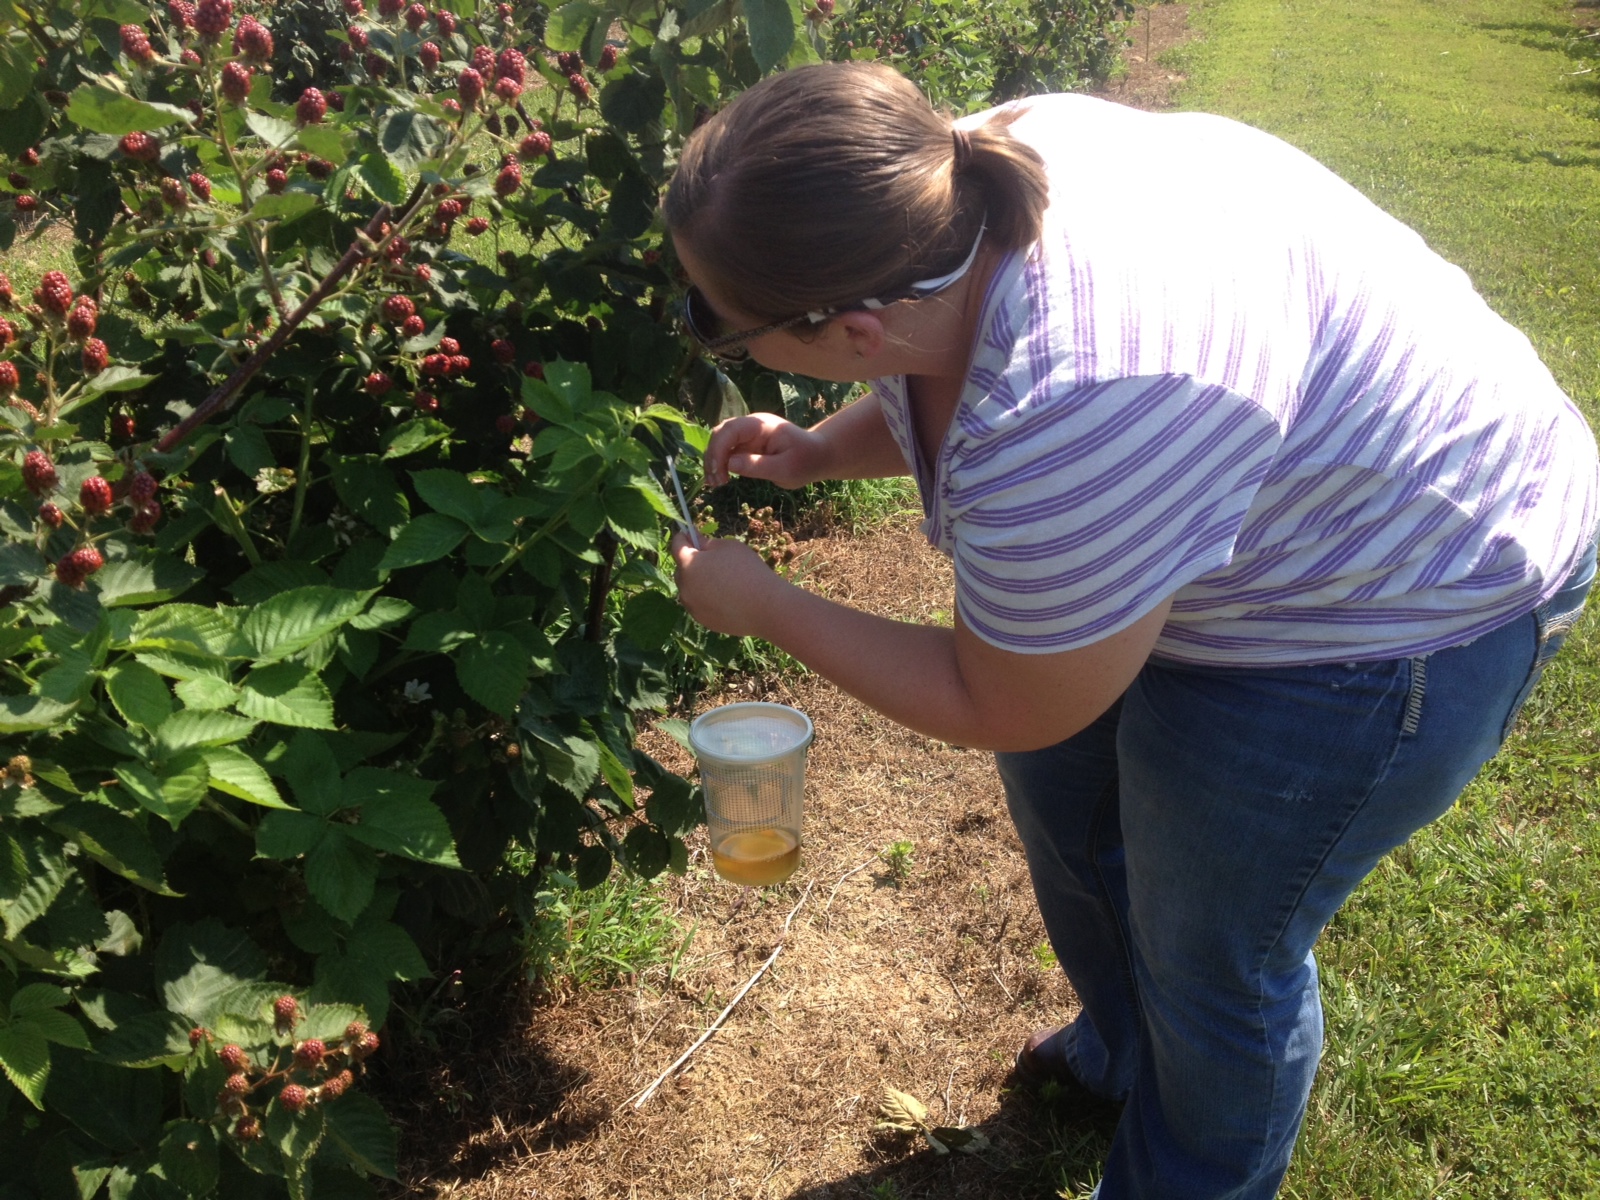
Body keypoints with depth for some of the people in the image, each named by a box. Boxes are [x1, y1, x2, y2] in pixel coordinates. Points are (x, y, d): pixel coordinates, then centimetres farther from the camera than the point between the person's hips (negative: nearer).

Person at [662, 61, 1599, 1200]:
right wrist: (817, 450, -7)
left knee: (1215, 959, 8)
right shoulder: (956, 176, -16)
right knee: (1063, 799, 22)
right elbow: (936, 386, 8)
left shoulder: (1067, 432, -43)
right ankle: (1127, 1052, 51)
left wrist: (765, 610, -14)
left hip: (1393, 615, -8)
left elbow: (1005, 711, -22)